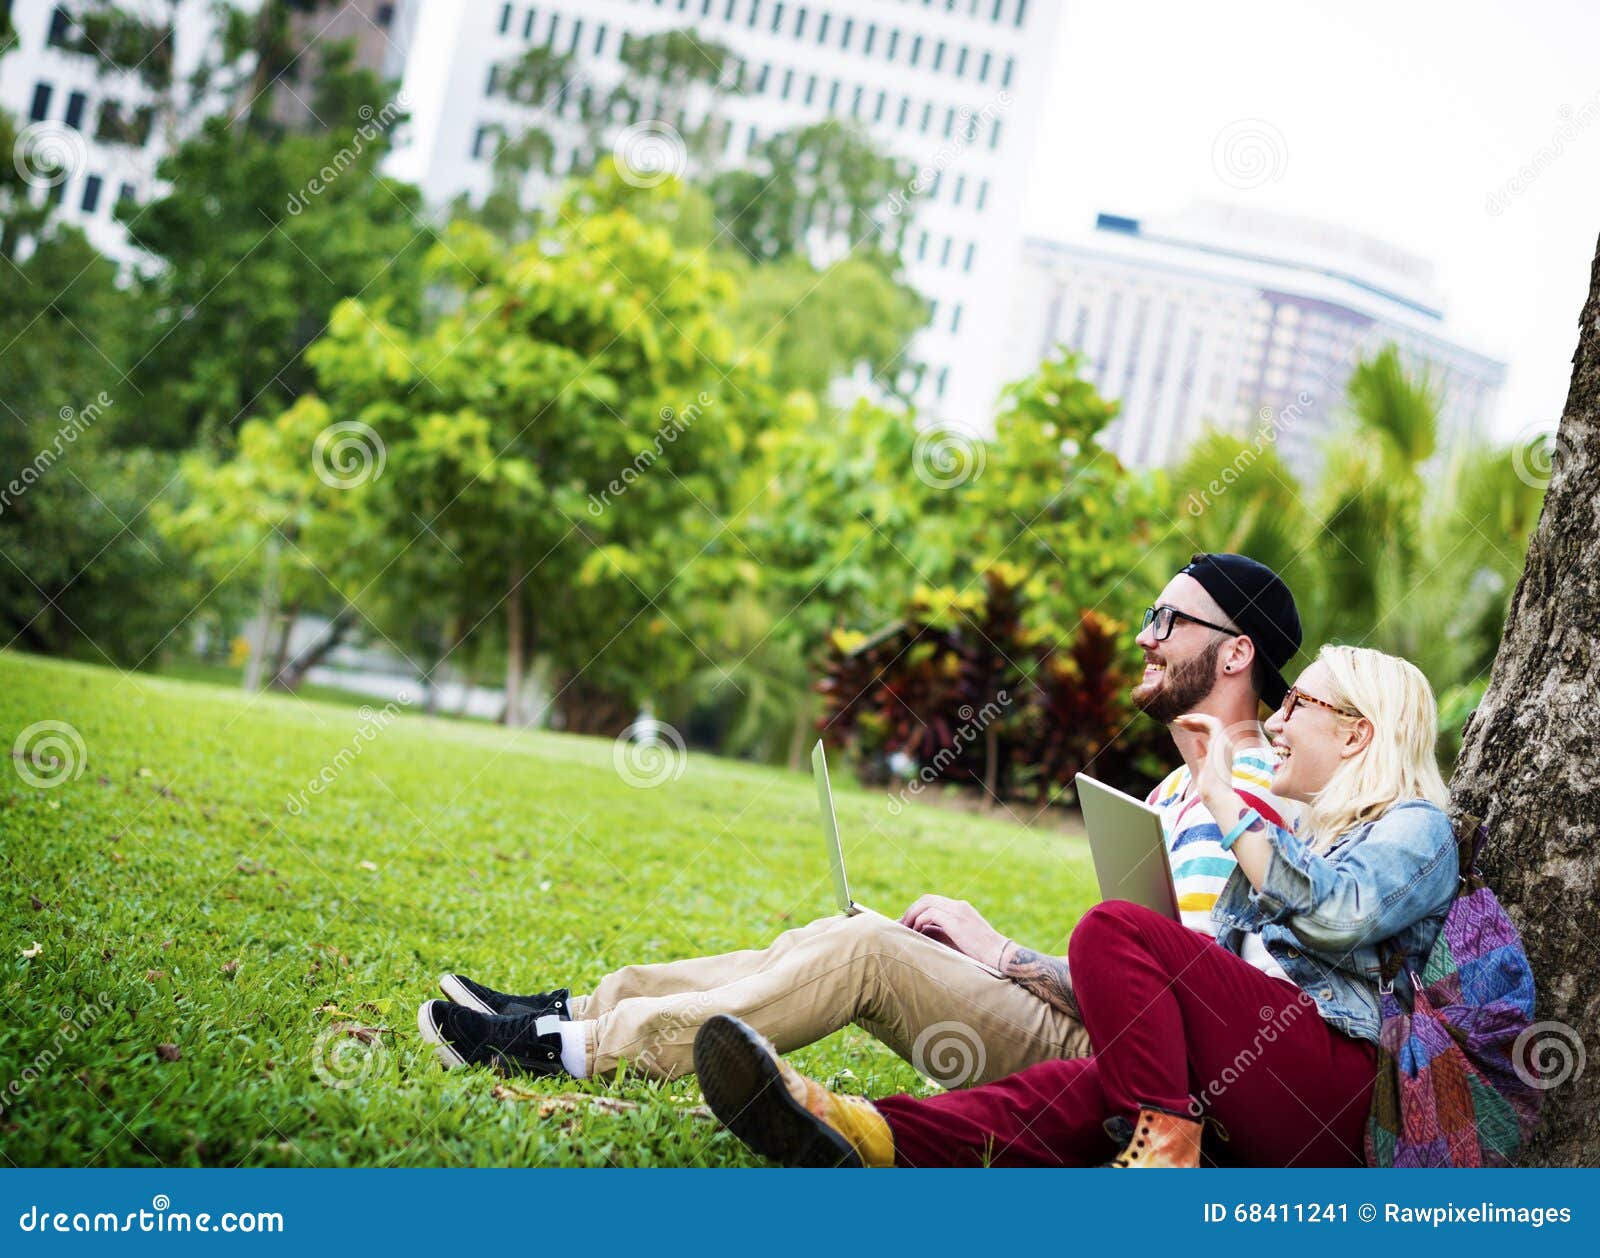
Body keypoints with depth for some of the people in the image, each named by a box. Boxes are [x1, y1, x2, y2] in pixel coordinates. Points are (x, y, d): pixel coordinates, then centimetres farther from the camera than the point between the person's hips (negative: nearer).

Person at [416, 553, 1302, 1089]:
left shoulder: (1236, 802, -14)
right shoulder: (1179, 791, 20)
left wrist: (1001, 951, -13)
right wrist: (979, 944, 7)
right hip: (1074, 1026, 10)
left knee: (862, 949, -21)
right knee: (838, 940, 1)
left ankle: (575, 1049, -18)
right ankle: (577, 1010, 2)